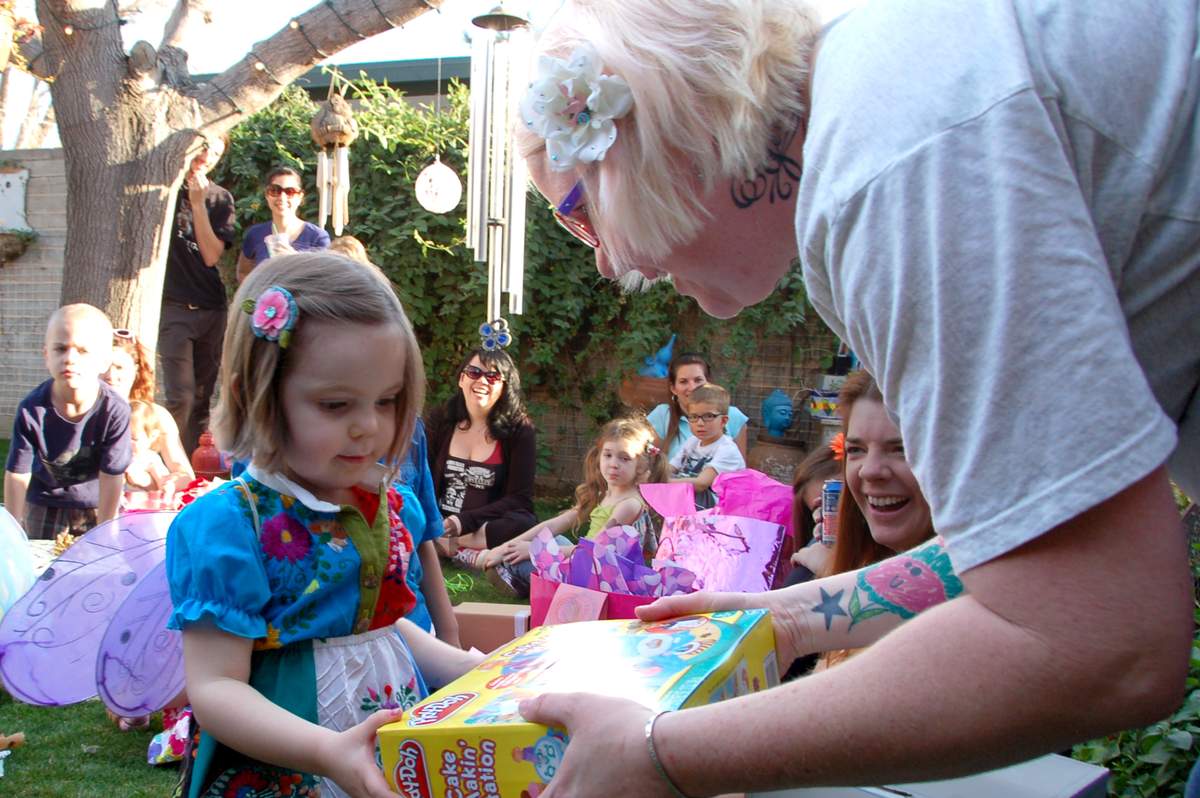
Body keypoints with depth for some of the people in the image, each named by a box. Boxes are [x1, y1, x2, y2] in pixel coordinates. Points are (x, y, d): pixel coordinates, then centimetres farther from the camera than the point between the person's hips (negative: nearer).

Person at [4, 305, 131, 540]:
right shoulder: (31, 410, -22)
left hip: (97, 505, -1)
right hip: (45, 505, 1)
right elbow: (17, 475, -14)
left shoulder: (115, 412, -27)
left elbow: (112, 477, -19)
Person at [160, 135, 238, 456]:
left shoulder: (220, 198, 11)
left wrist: (198, 203, -9)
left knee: (202, 399, 6)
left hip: (211, 309, 4)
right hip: (173, 305, -4)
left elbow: (211, 255, -1)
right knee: (180, 397, -14)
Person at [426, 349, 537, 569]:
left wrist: (464, 521, -20)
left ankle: (444, 546, -23)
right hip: (438, 526, 1)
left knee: (524, 524, -34)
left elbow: (518, 499, -7)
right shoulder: (440, 420, 6)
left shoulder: (520, 429, -3)